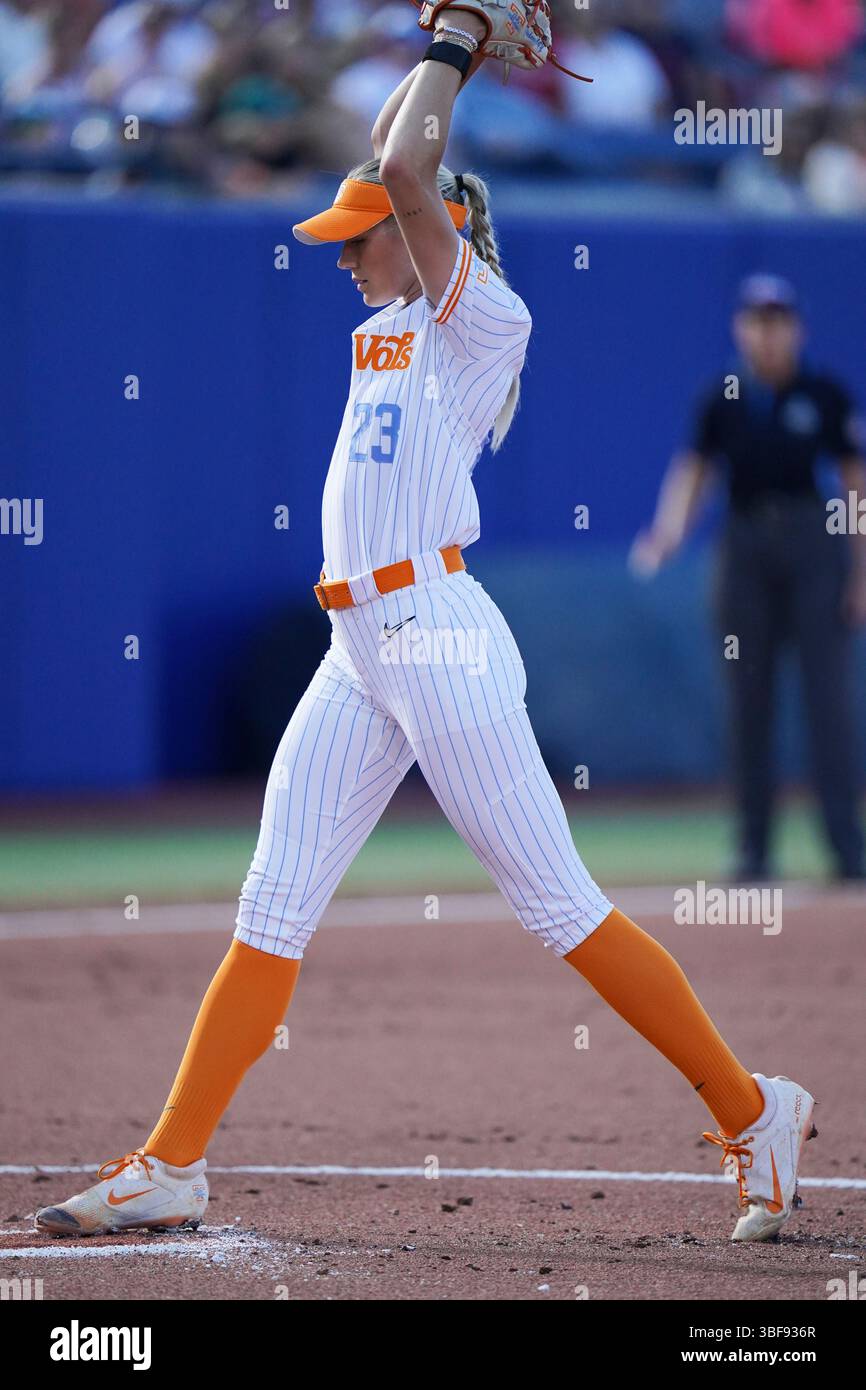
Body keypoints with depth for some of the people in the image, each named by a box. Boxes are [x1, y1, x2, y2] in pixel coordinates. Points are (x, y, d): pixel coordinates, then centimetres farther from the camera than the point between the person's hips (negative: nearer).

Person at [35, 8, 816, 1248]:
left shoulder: (486, 315, -3)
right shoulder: (386, 325, 21)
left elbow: (404, 173, -14)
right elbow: (390, 162, 28)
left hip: (437, 632, -8)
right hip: (357, 653, 8)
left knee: (558, 908, -8)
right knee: (271, 911, 4)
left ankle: (754, 1112, 0)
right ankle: (171, 1169, 5)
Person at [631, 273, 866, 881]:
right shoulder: (723, 402, 5)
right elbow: (694, 469, 7)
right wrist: (669, 530, -12)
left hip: (814, 544, -2)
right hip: (746, 546, 2)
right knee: (748, 700, 2)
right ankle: (754, 848, 7)